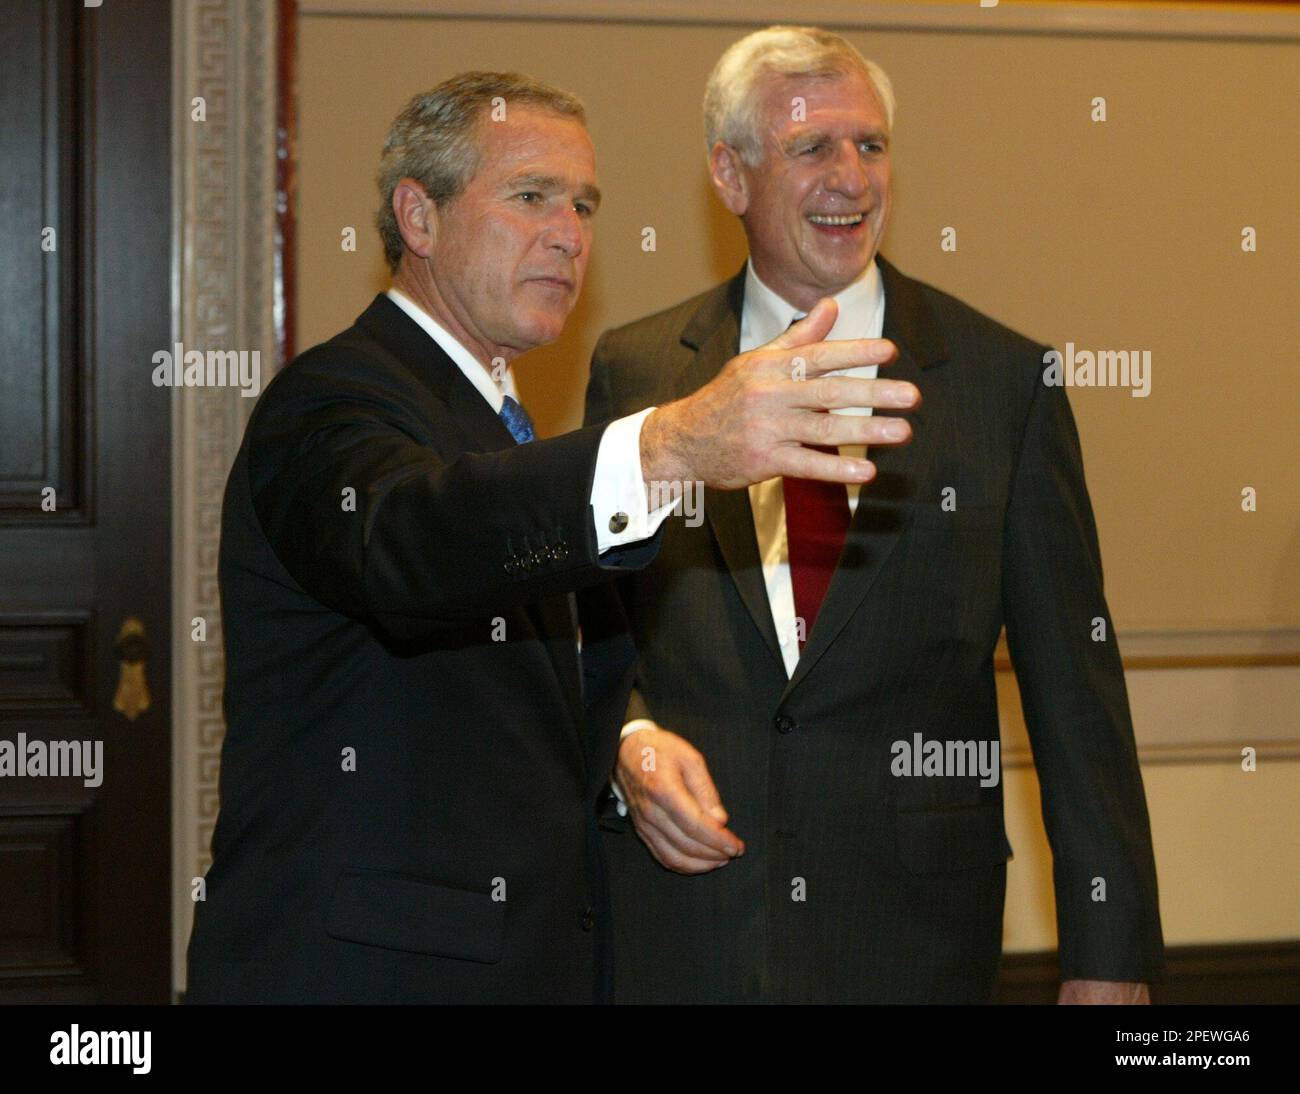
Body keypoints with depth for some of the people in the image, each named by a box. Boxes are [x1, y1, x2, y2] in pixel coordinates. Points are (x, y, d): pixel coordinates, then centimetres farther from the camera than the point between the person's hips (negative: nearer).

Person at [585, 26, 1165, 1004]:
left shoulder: (1005, 381, 1)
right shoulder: (632, 371, 4)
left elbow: (1074, 681, 1)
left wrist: (1108, 954, -2)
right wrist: (629, 740, -10)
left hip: (914, 932, -1)